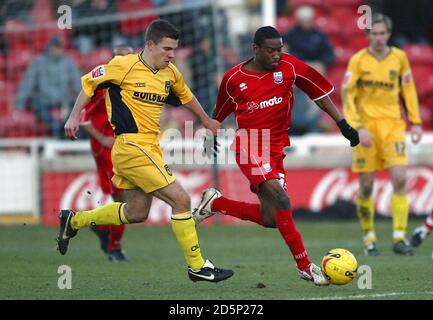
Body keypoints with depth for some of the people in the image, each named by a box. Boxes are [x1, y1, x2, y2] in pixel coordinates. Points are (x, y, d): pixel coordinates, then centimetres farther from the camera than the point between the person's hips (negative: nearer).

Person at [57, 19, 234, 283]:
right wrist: (75, 117, -3)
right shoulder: (124, 65, -11)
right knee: (181, 199, -11)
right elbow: (89, 83, 1)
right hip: (132, 145, -9)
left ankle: (74, 221, 32)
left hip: (149, 147, 9)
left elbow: (186, 95, 29)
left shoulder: (170, 73, 9)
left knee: (136, 212, 17)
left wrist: (206, 120, 37)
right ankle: (197, 266, -1)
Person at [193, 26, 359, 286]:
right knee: (281, 200, -23)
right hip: (250, 145, -5)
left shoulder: (289, 66, -2)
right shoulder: (233, 79, -2)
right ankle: (305, 265, -17)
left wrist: (343, 125, -1)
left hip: (276, 148, 5)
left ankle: (215, 203, 24)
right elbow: (219, 114, 15)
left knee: (270, 219, 3)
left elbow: (320, 92, 4)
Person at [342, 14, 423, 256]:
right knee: (366, 186, 0)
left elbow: (408, 90, 14)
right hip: (366, 126, -2)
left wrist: (415, 122, 9)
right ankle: (369, 238, 14)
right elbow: (347, 95, -6)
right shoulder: (358, 60, -4)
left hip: (393, 125, 2)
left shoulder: (399, 57, 4)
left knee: (400, 178, -12)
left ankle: (400, 238, -9)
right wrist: (358, 127, -16)